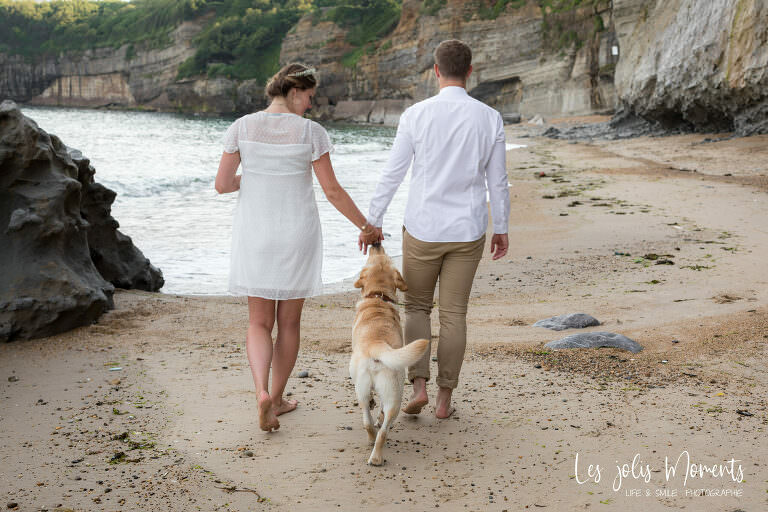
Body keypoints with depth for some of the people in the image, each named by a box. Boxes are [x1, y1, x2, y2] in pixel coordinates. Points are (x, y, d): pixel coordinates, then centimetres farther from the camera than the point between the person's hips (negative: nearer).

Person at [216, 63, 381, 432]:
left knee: (259, 322, 10)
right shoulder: (311, 132, -9)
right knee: (289, 322, 15)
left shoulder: (242, 127, -4)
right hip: (297, 235, -1)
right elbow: (332, 190, -9)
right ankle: (277, 399, 24)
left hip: (255, 235, 1)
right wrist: (365, 226, 2)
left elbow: (222, 184, -4)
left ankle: (262, 392, -14)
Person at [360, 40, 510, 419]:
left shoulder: (416, 115, -8)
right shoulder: (490, 119, -3)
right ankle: (444, 398, 15)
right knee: (454, 314, 9)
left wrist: (373, 221, 5)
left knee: (416, 306, 16)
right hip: (468, 231, 1)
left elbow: (392, 173, -5)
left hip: (422, 229, -1)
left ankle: (419, 385, 4)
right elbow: (498, 181, 2)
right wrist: (501, 228, 14)